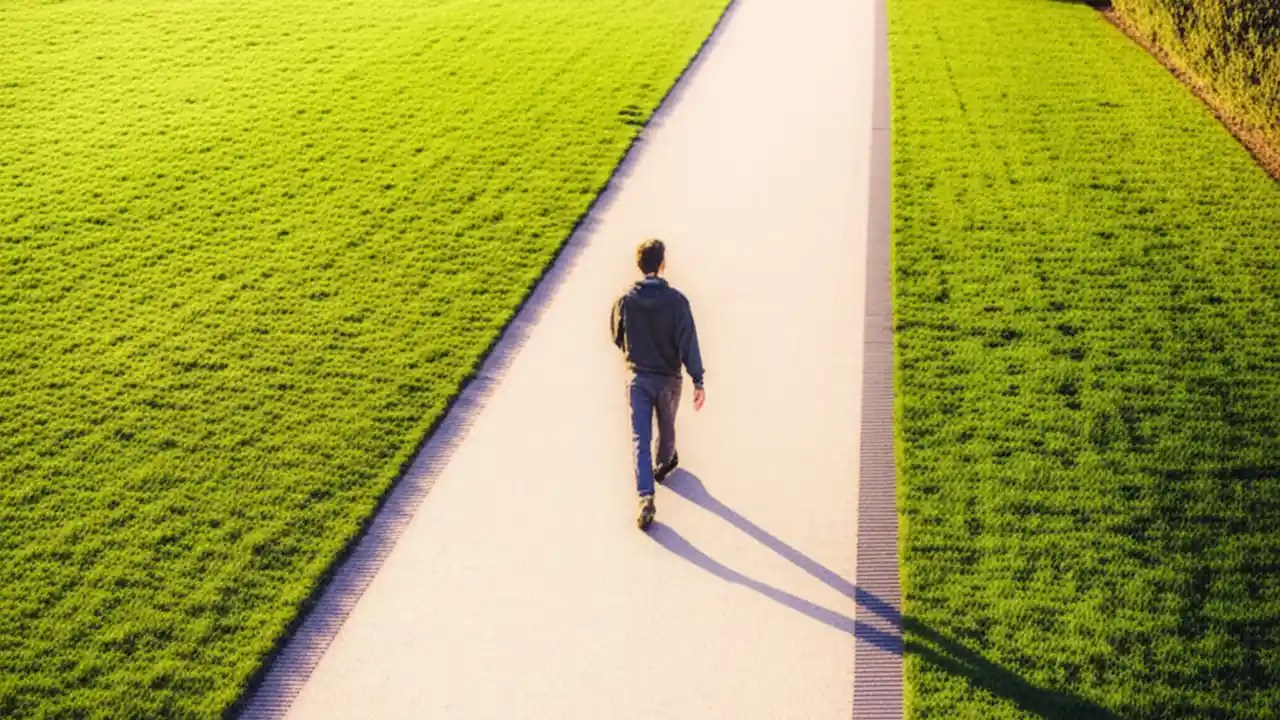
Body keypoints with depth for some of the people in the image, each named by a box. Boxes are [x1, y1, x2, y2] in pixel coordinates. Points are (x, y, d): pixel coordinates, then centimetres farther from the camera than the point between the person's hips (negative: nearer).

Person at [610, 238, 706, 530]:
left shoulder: (625, 300, -9)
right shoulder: (676, 301, -16)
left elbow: (617, 337, 6)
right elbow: (688, 343, -17)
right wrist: (698, 381, -12)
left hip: (637, 378, 0)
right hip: (668, 379, 0)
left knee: (640, 438, 0)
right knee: (667, 426, 25)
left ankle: (646, 497, -12)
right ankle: (664, 464, 51)